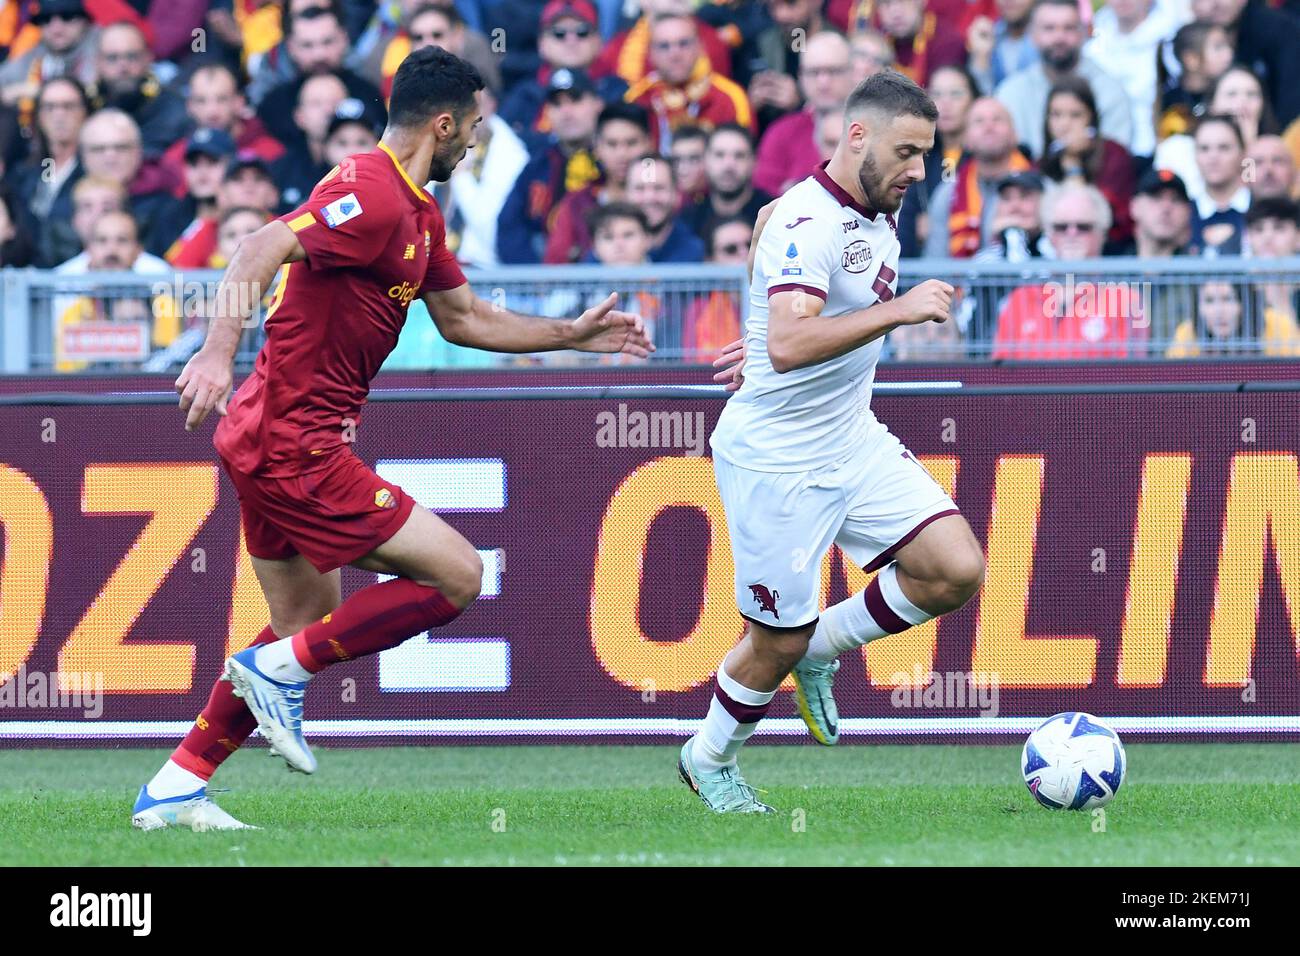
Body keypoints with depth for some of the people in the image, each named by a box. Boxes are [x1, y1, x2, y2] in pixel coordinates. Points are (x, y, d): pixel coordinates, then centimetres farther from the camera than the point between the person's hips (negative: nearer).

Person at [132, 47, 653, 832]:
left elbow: (462, 317, 27)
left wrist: (573, 336, 25)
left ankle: (174, 791, 19)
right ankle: (284, 668, -5)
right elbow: (266, 249, -29)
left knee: (308, 624, 18)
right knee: (456, 574, -8)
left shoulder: (419, 213, 15)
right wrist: (219, 351, -41)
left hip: (275, 442, 10)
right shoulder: (371, 196, -17)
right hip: (296, 444, -10)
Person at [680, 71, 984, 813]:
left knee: (957, 571, -7)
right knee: (778, 641, 3)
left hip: (854, 441, 8)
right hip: (778, 461, -8)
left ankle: (823, 648, 15)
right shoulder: (808, 221, -23)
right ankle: (709, 759, 30)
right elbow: (788, 344, -37)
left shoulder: (876, 216, 6)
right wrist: (896, 311, -38)